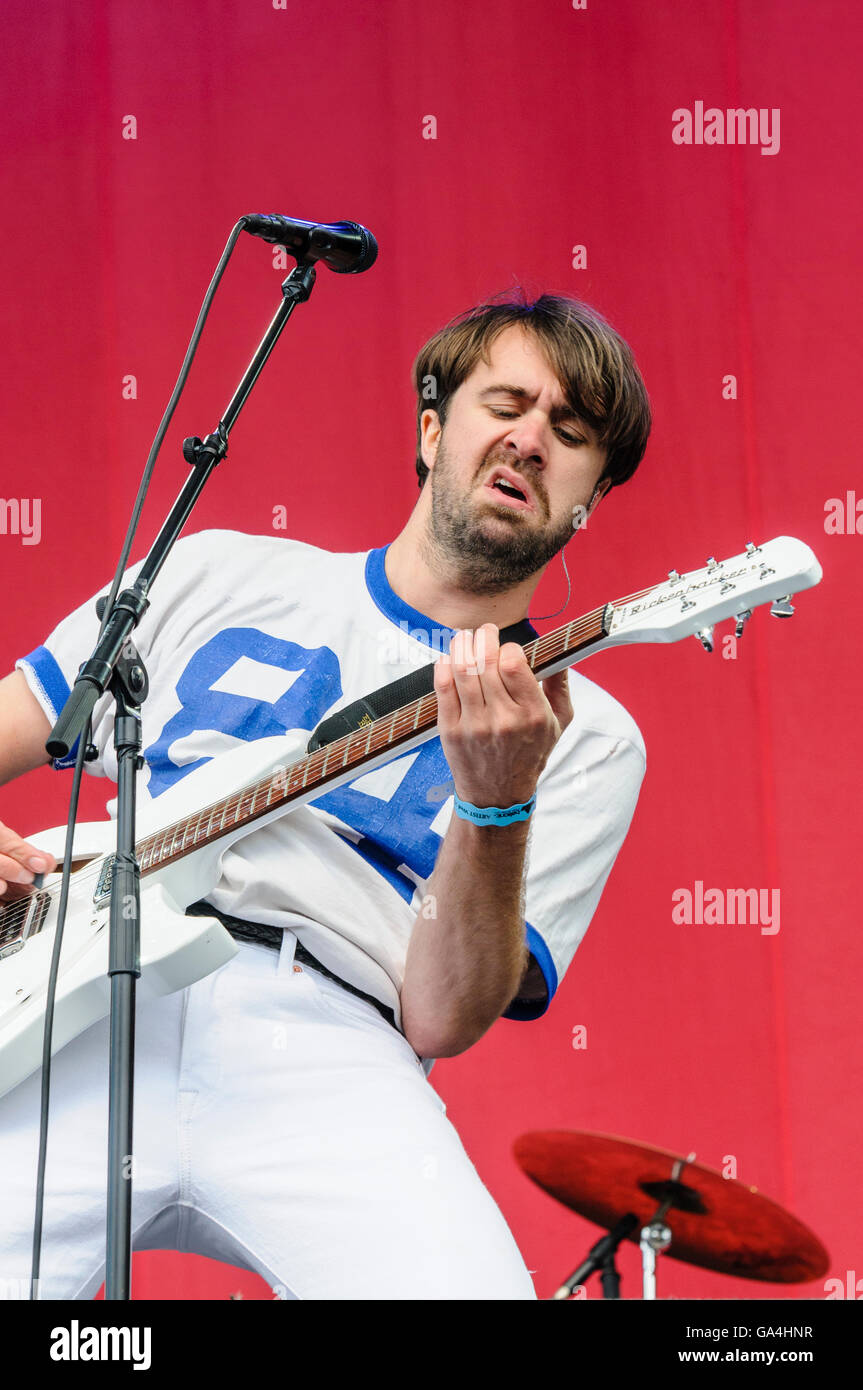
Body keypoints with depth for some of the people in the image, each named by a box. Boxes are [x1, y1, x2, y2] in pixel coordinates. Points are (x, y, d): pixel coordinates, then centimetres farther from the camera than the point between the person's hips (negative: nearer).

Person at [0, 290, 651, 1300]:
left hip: (325, 1058, -1)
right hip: (85, 1006, 1)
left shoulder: (588, 740, 10)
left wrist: (499, 801, -15)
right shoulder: (219, 575, 18)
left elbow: (443, 1018, 1)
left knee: (464, 1289, -28)